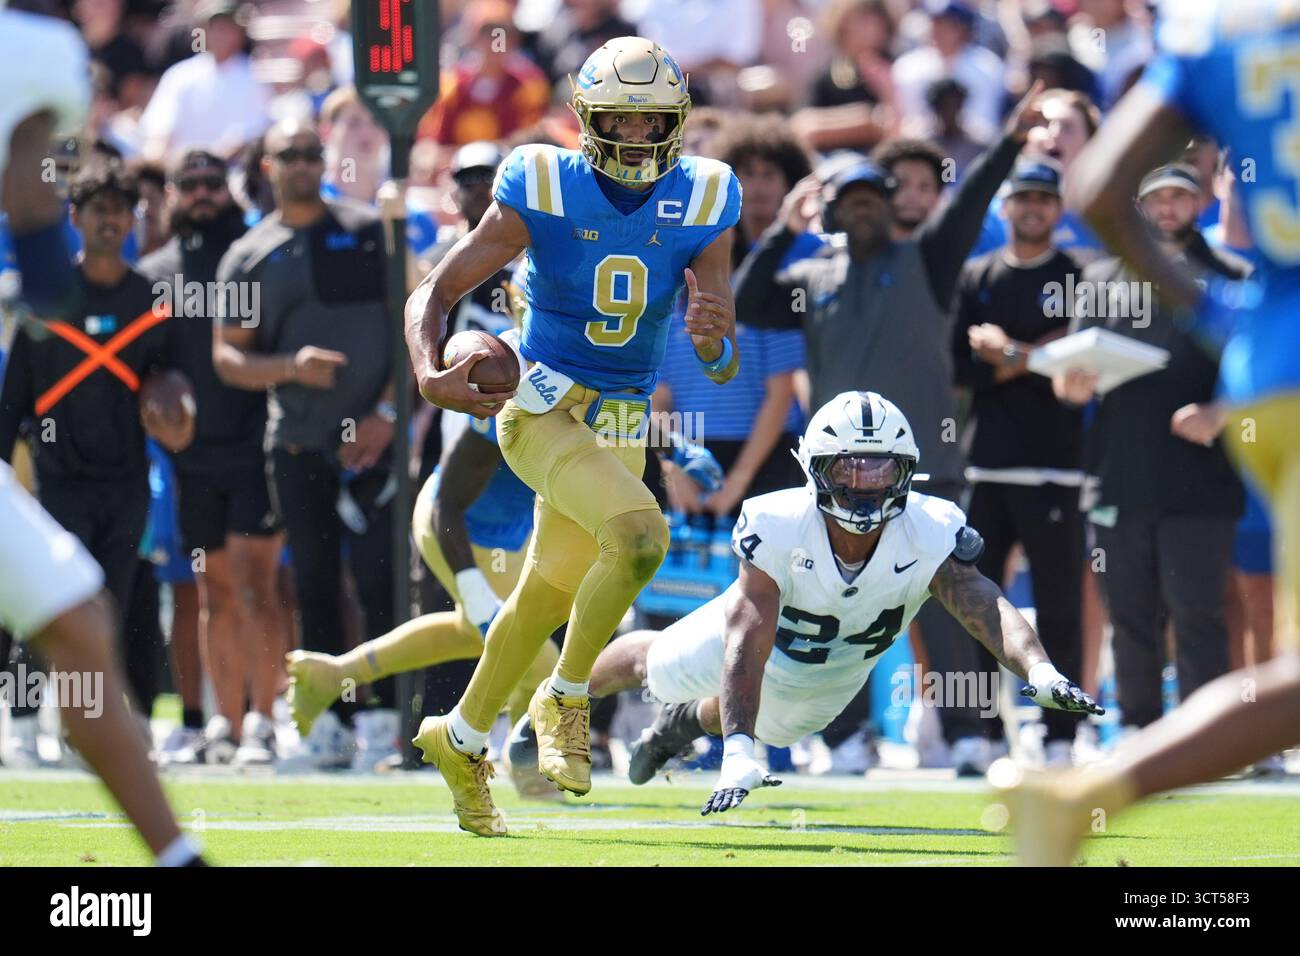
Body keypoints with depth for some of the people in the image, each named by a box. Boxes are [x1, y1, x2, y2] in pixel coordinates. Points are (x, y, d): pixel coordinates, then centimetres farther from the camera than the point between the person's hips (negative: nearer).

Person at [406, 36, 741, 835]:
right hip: (545, 409, -5)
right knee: (640, 537, -29)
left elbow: (726, 368, -7)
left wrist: (715, 338, -31)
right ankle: (566, 700, -7)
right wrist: (431, 376, -30)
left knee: (546, 602, 16)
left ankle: (462, 741, 38)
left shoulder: (701, 207, -5)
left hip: (623, 427, 5)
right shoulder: (541, 193, -13)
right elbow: (436, 294, -10)